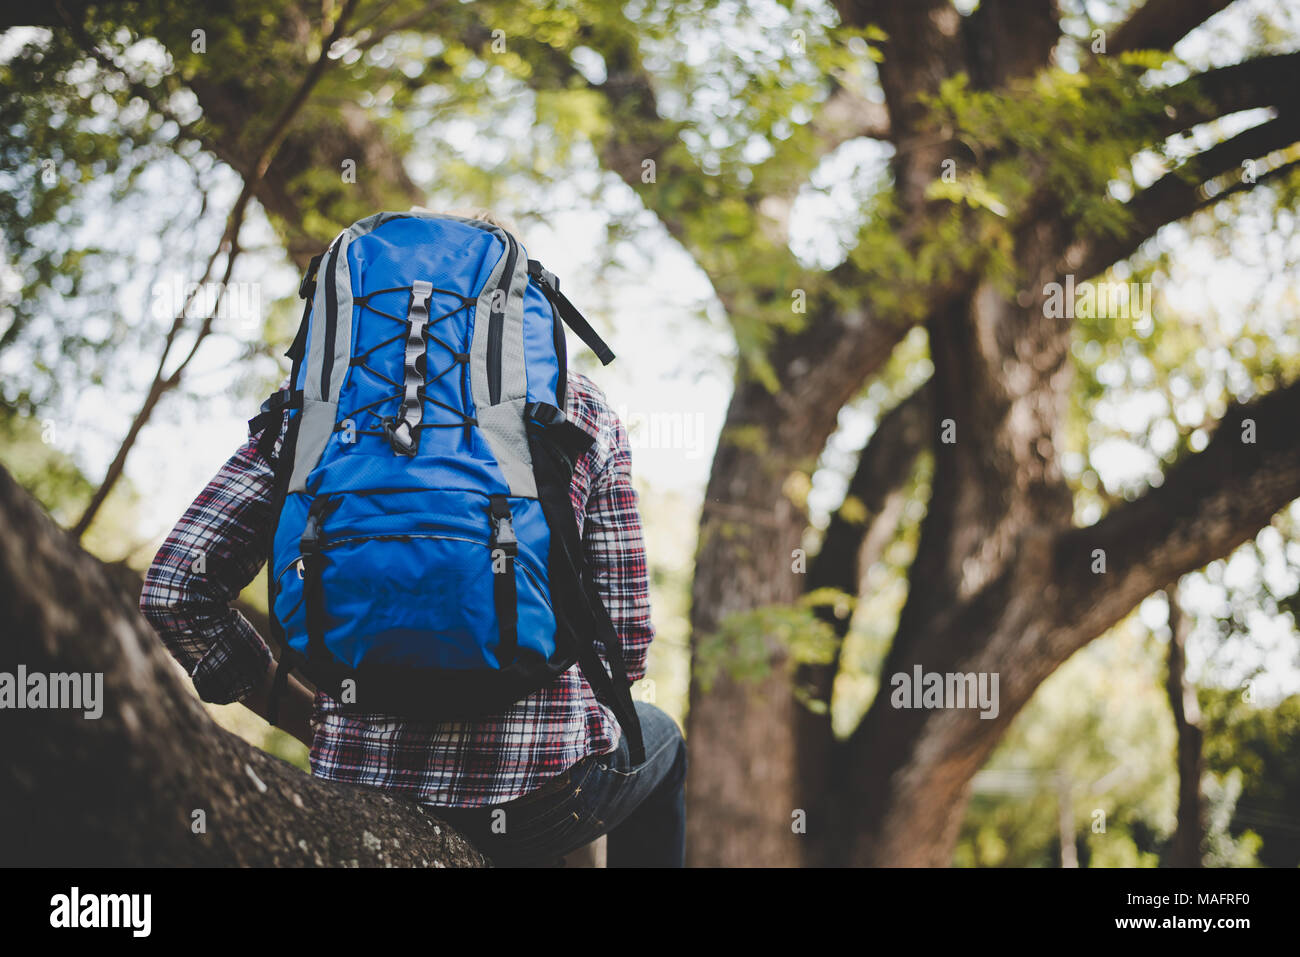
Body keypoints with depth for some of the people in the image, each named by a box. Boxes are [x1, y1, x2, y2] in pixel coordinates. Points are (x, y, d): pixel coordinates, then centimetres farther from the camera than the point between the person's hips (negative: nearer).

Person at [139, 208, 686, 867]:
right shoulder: (582, 408, 4)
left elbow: (172, 591, -2)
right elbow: (624, 644, 1)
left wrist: (310, 719, 7)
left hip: (363, 784, 2)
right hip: (543, 794, -2)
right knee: (659, 737, 35)